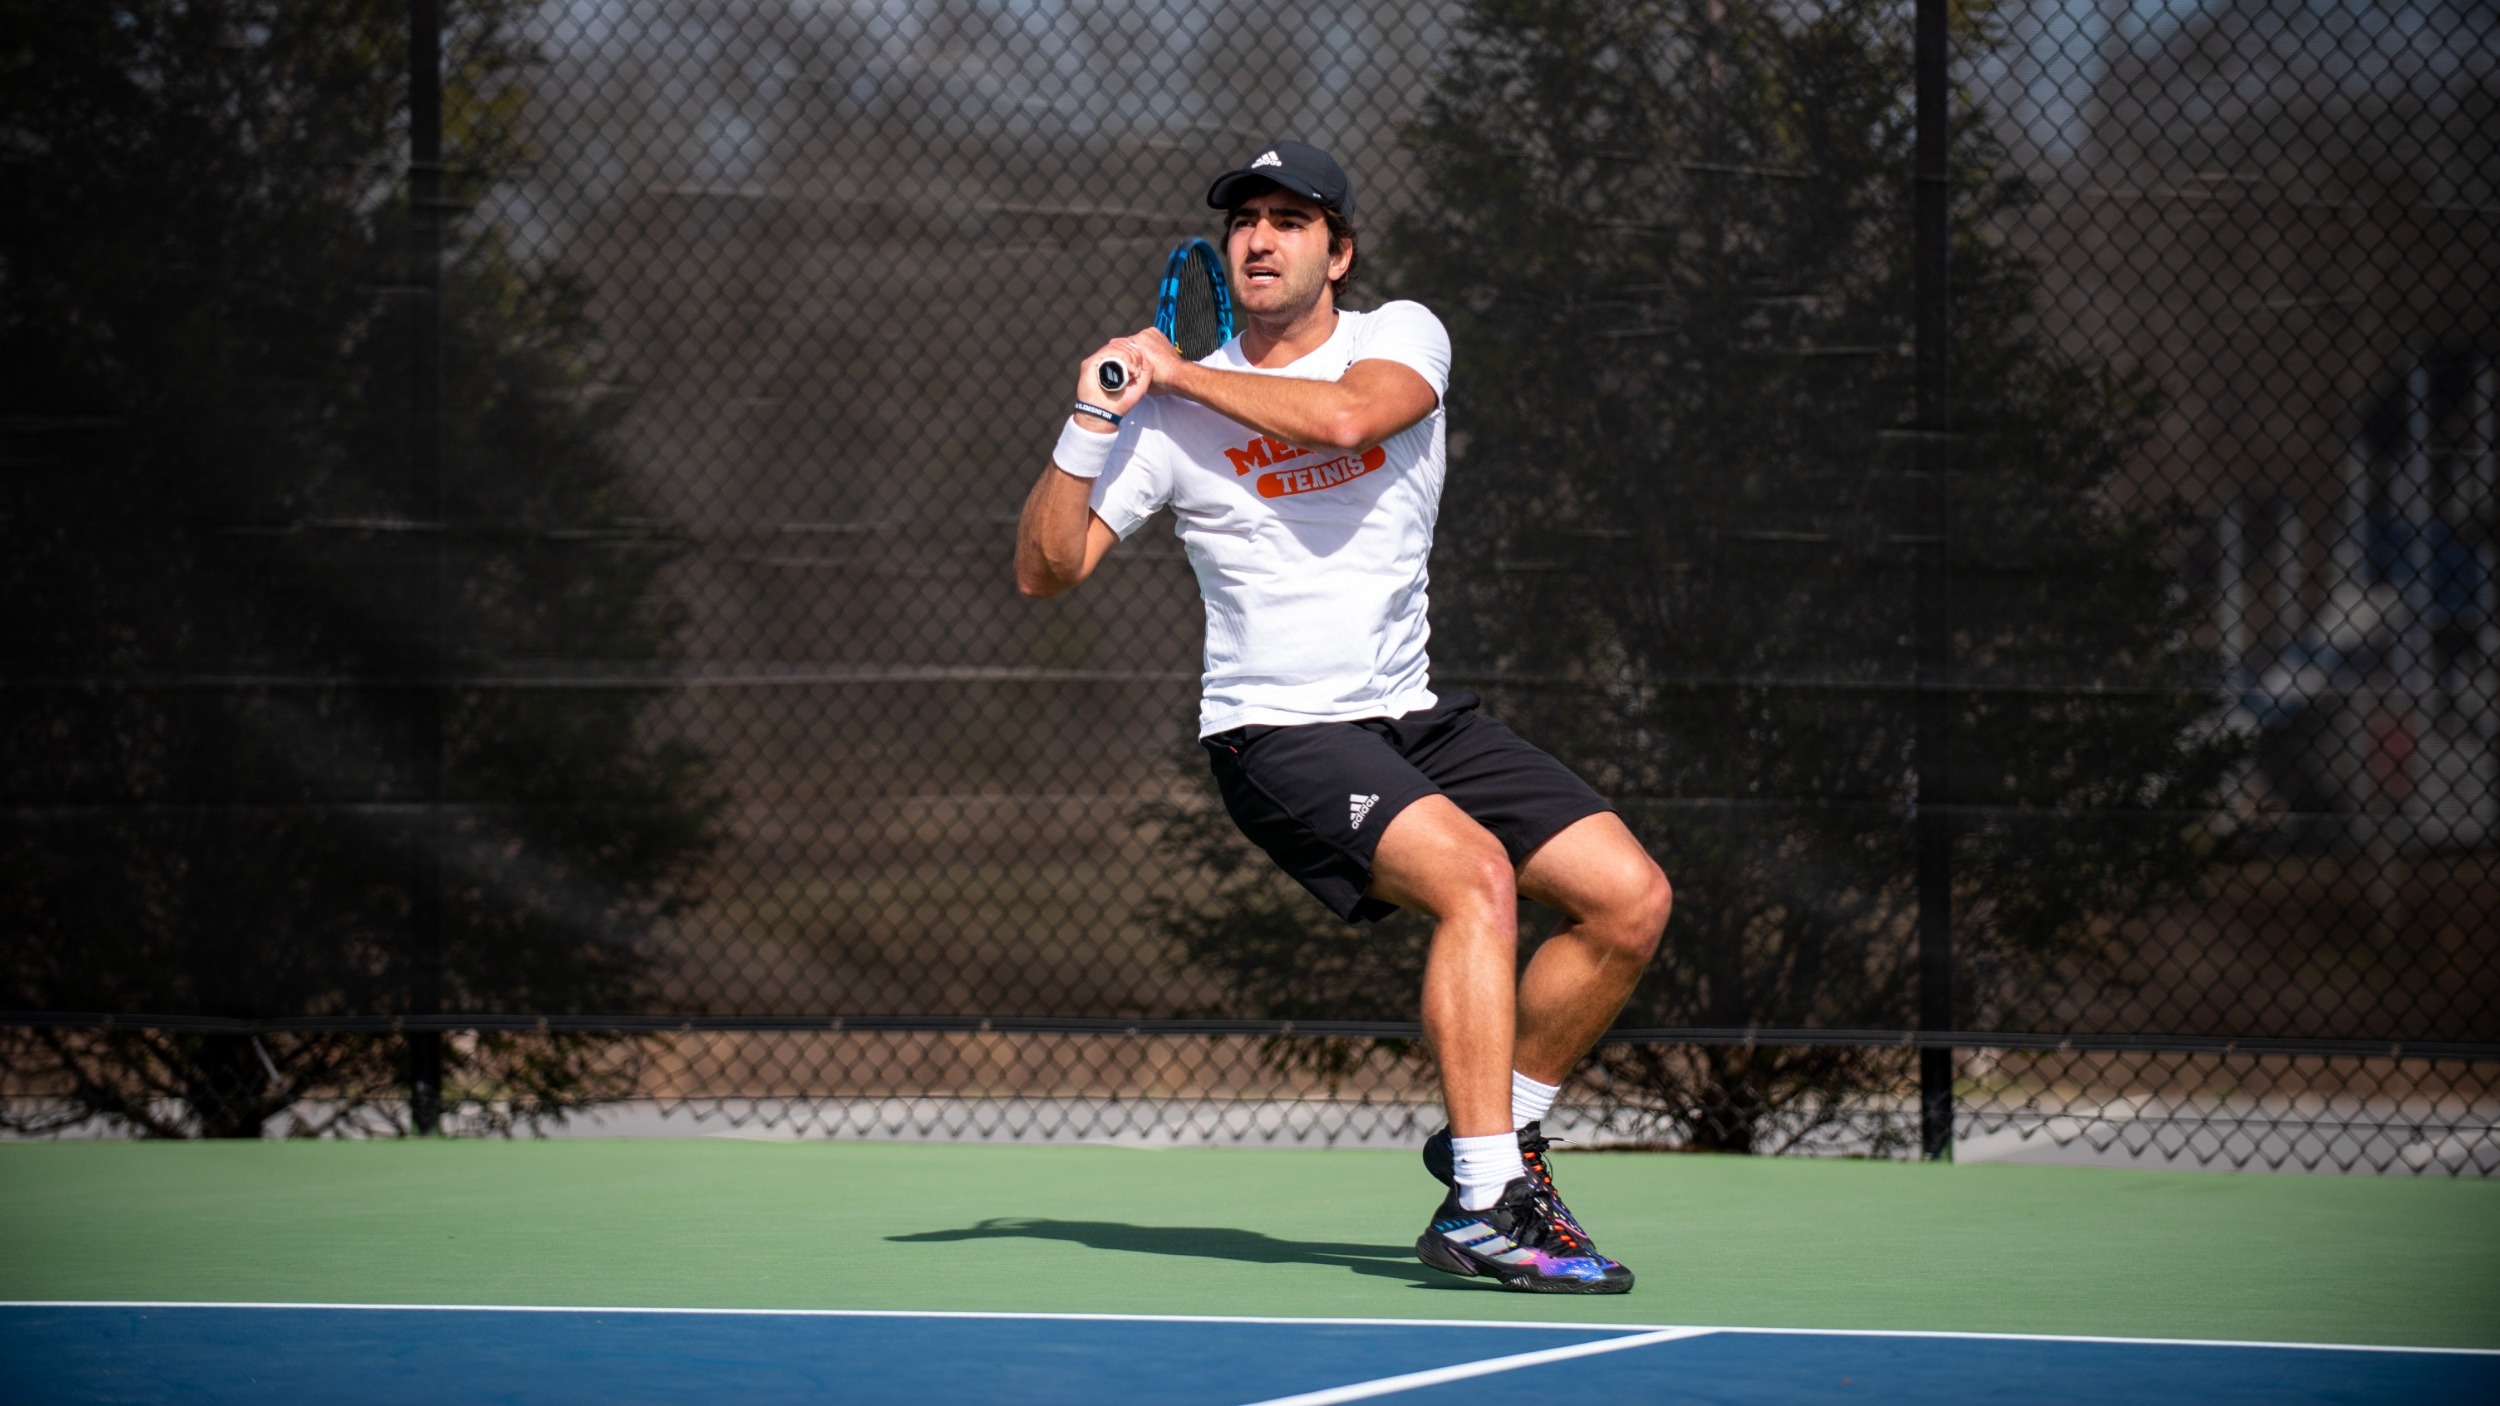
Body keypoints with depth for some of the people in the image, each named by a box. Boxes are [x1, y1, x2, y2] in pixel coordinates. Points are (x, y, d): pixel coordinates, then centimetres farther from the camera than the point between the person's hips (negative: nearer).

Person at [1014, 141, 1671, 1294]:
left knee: (1630, 899, -5)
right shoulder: (1171, 413, -1)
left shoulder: (1402, 336, 3)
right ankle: (1483, 1206, -33)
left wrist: (1183, 375, -12)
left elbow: (1346, 415, -21)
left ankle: (1500, 1134, 15)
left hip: (1413, 718, 5)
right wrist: (1090, 423, -16)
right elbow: (1045, 569, -3)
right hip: (1278, 735, -5)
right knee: (1474, 875, -30)